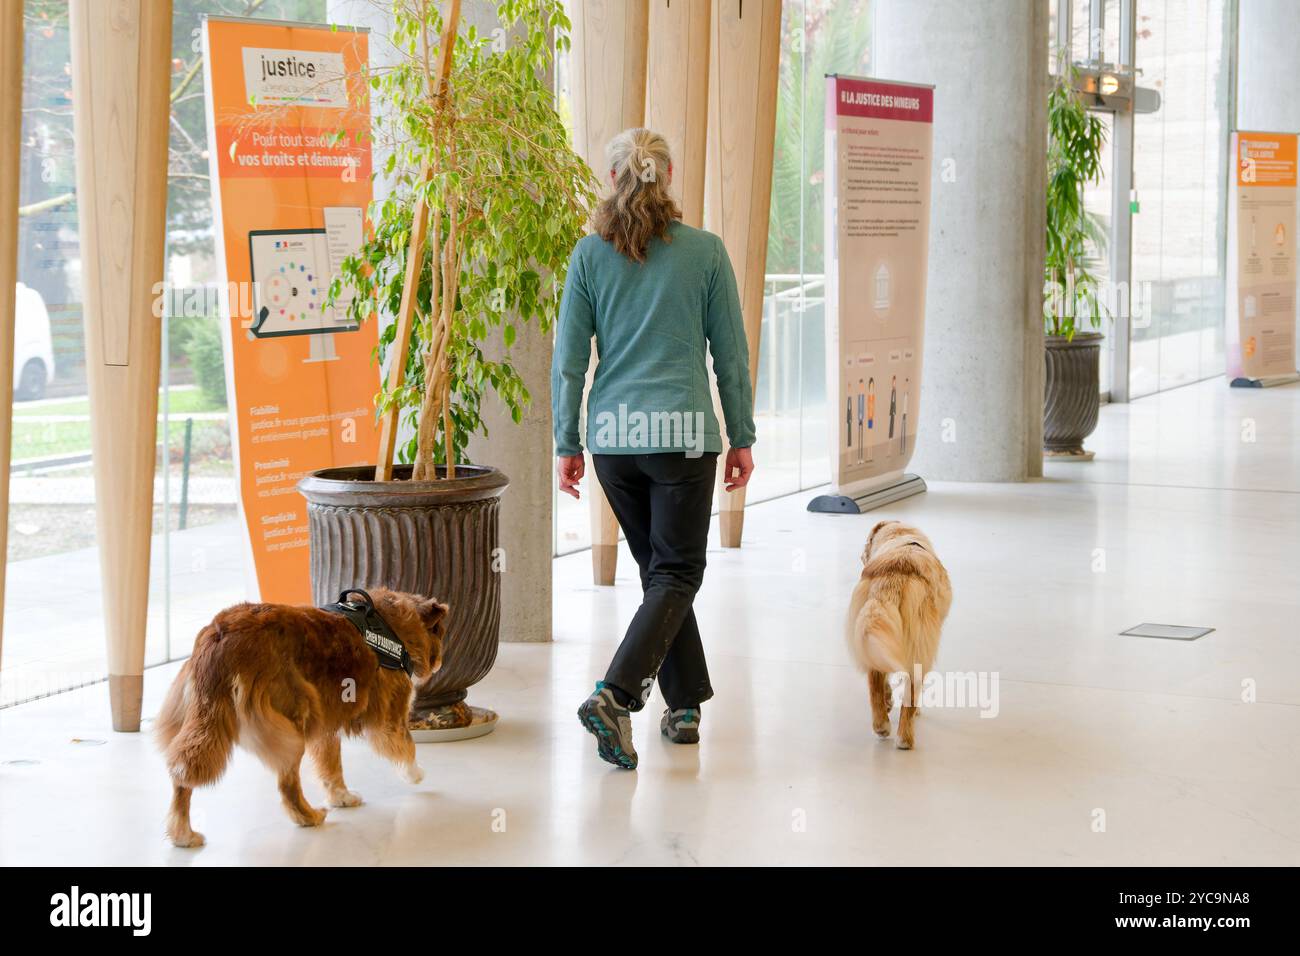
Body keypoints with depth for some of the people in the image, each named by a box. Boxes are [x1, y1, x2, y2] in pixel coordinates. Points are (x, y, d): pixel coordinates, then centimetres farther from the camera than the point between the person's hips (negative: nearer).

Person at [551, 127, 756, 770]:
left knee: (659, 567, 17)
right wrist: (742, 438, 10)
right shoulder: (705, 251, -2)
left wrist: (566, 443, 8)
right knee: (676, 574, 2)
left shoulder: (590, 254, 1)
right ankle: (615, 695, -17)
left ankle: (685, 705, 22)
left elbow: (569, 359, 1)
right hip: (683, 431, -3)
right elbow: (731, 354, 1)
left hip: (612, 433, 3)